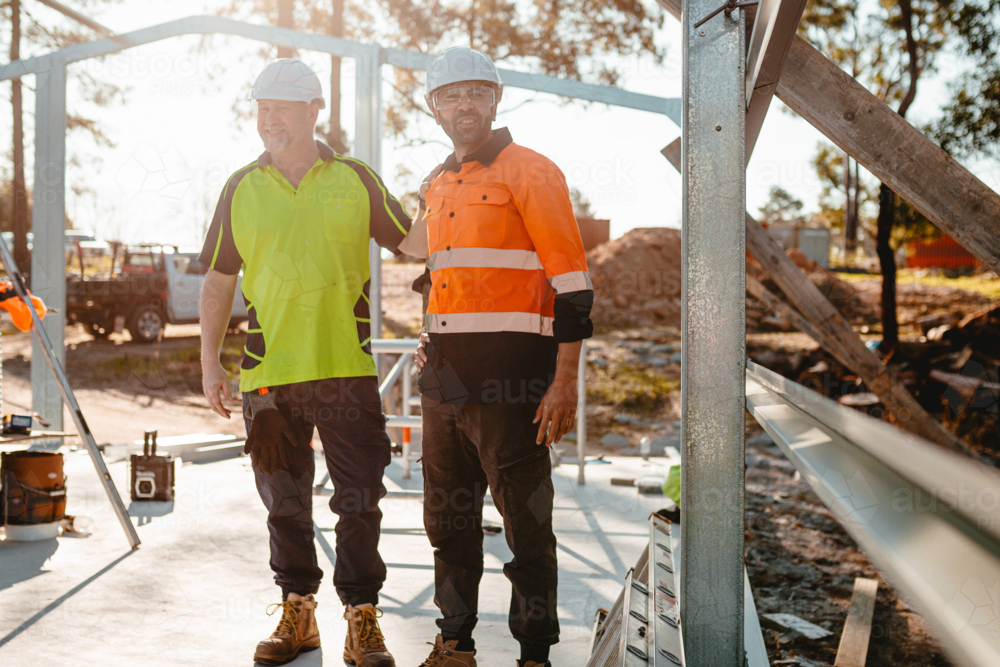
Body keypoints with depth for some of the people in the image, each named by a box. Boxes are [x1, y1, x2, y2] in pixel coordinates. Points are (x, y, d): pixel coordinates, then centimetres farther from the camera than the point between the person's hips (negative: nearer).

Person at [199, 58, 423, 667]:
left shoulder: (355, 179, 4)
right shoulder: (241, 189, 8)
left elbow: (412, 243, 12)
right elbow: (219, 280, 12)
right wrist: (210, 362, 9)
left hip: (347, 367, -1)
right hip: (269, 372, 2)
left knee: (359, 498, 0)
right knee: (286, 502, 11)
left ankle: (363, 618, 13)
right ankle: (297, 614, 26)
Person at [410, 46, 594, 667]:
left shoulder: (530, 172, -6)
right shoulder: (438, 186, 17)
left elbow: (571, 282, -10)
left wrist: (565, 380, -16)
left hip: (509, 372, -7)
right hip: (444, 374, 8)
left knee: (525, 516, 1)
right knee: (448, 515, 14)